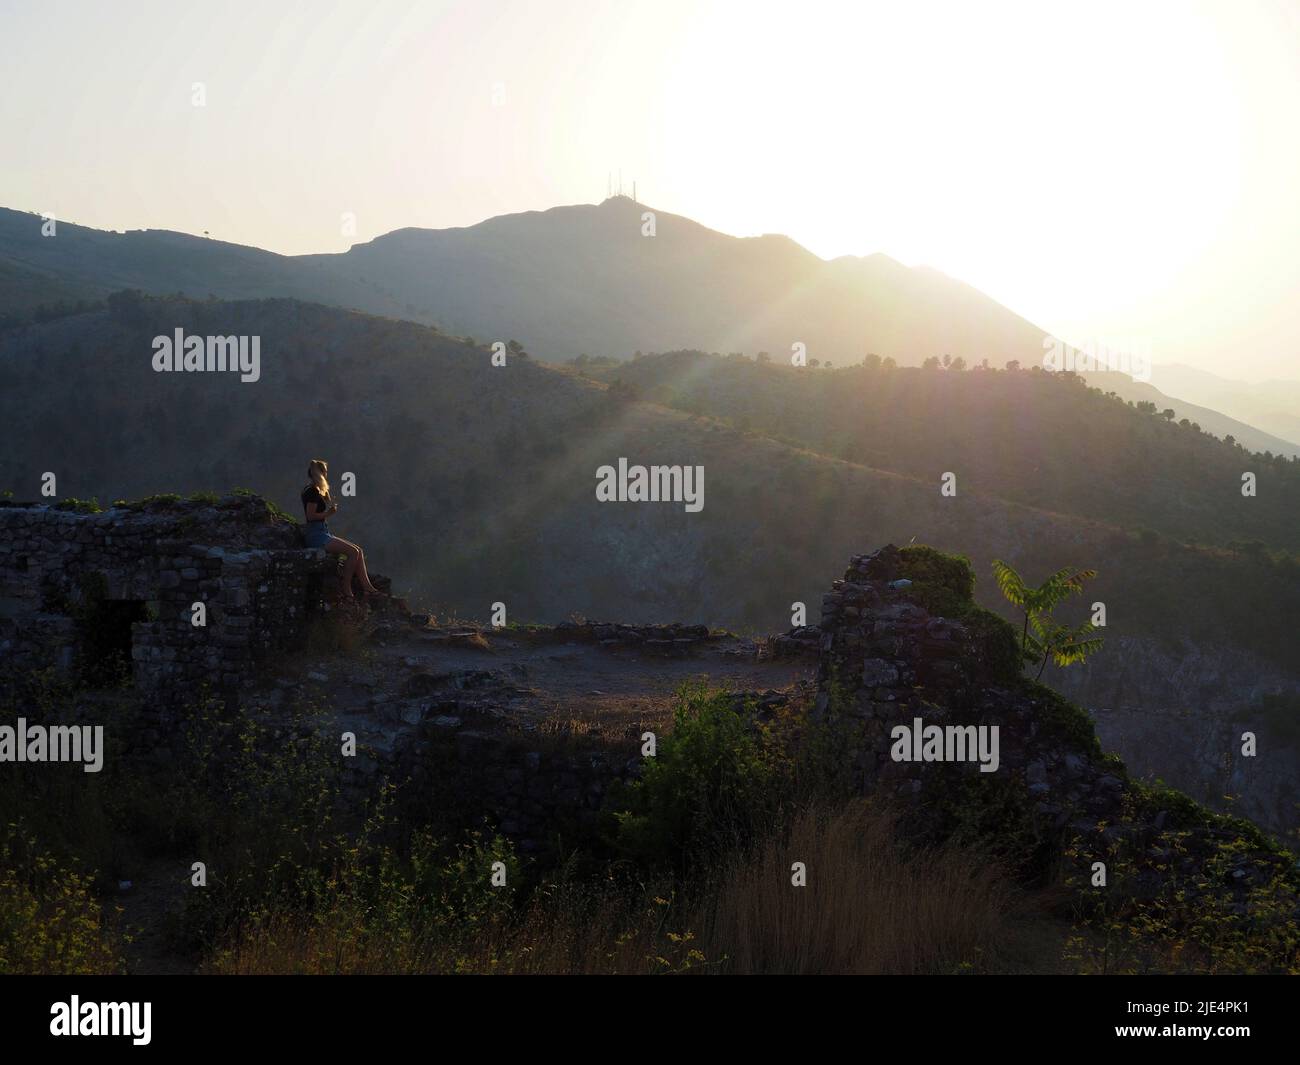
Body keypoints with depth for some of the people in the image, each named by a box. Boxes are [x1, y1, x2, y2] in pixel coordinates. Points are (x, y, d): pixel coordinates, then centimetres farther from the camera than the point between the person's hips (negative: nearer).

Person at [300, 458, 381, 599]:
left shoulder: (315, 491, 18)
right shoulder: (313, 491, -13)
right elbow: (310, 516, -18)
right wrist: (328, 513, -9)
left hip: (323, 533, 10)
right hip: (316, 535, -10)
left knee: (359, 551, 0)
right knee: (353, 552, -20)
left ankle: (367, 587, -8)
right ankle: (346, 590, -15)